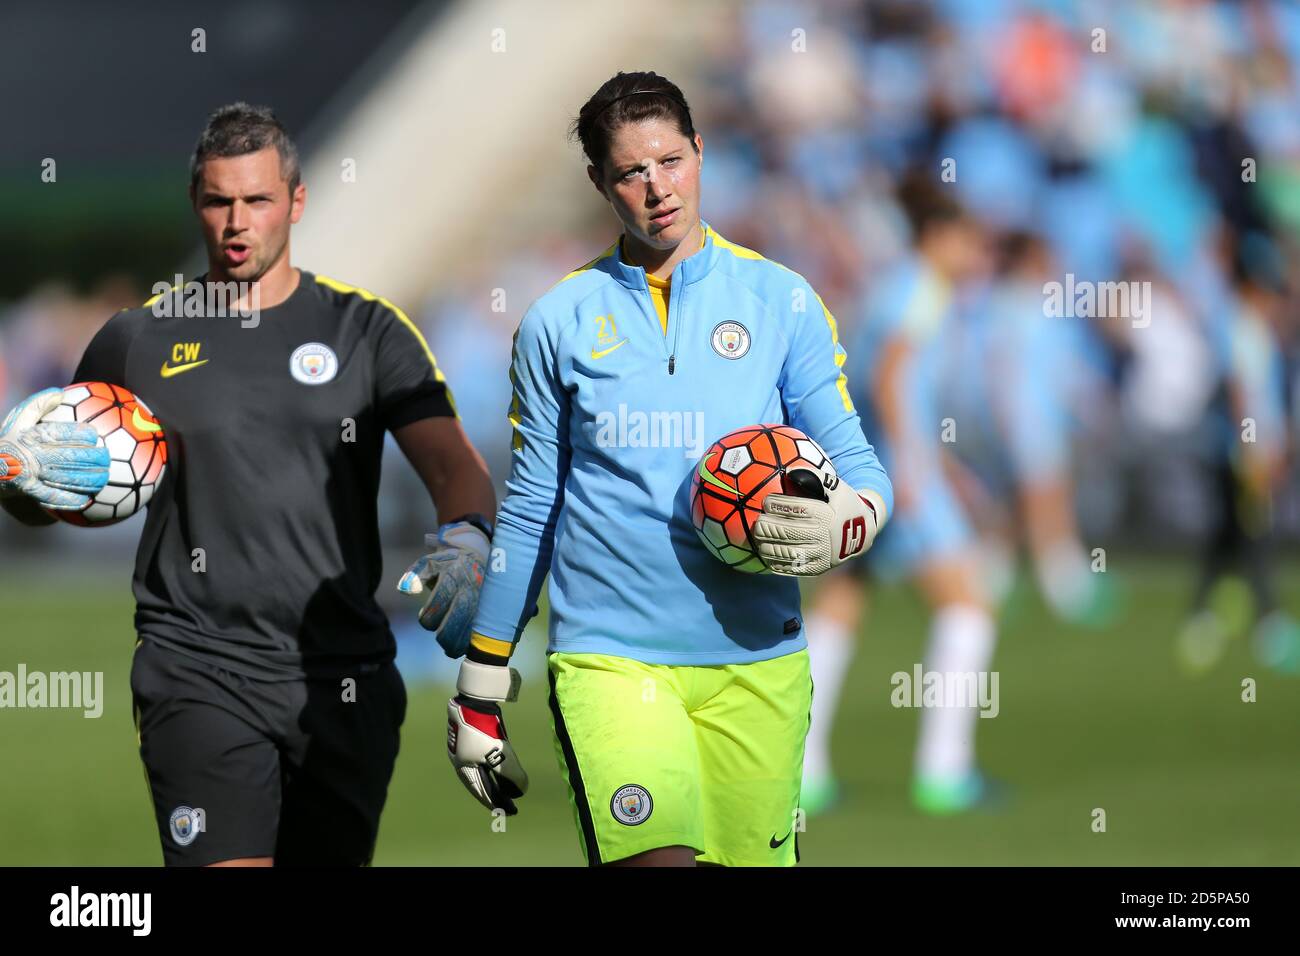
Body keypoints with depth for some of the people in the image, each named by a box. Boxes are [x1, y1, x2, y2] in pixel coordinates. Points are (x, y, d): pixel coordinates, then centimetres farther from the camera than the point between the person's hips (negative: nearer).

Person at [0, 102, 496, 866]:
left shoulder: (367, 330, 7)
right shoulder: (139, 339, 8)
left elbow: (454, 464, -1)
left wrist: (465, 537, -23)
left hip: (347, 680, 1)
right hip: (200, 677, -1)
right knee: (227, 864, -18)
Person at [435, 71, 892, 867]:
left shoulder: (781, 301, 7)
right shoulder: (559, 322, 8)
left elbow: (857, 466, 8)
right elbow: (530, 509, 14)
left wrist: (843, 525, -16)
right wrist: (481, 688, 15)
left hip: (754, 659, 1)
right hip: (609, 653, -1)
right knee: (658, 858, -23)